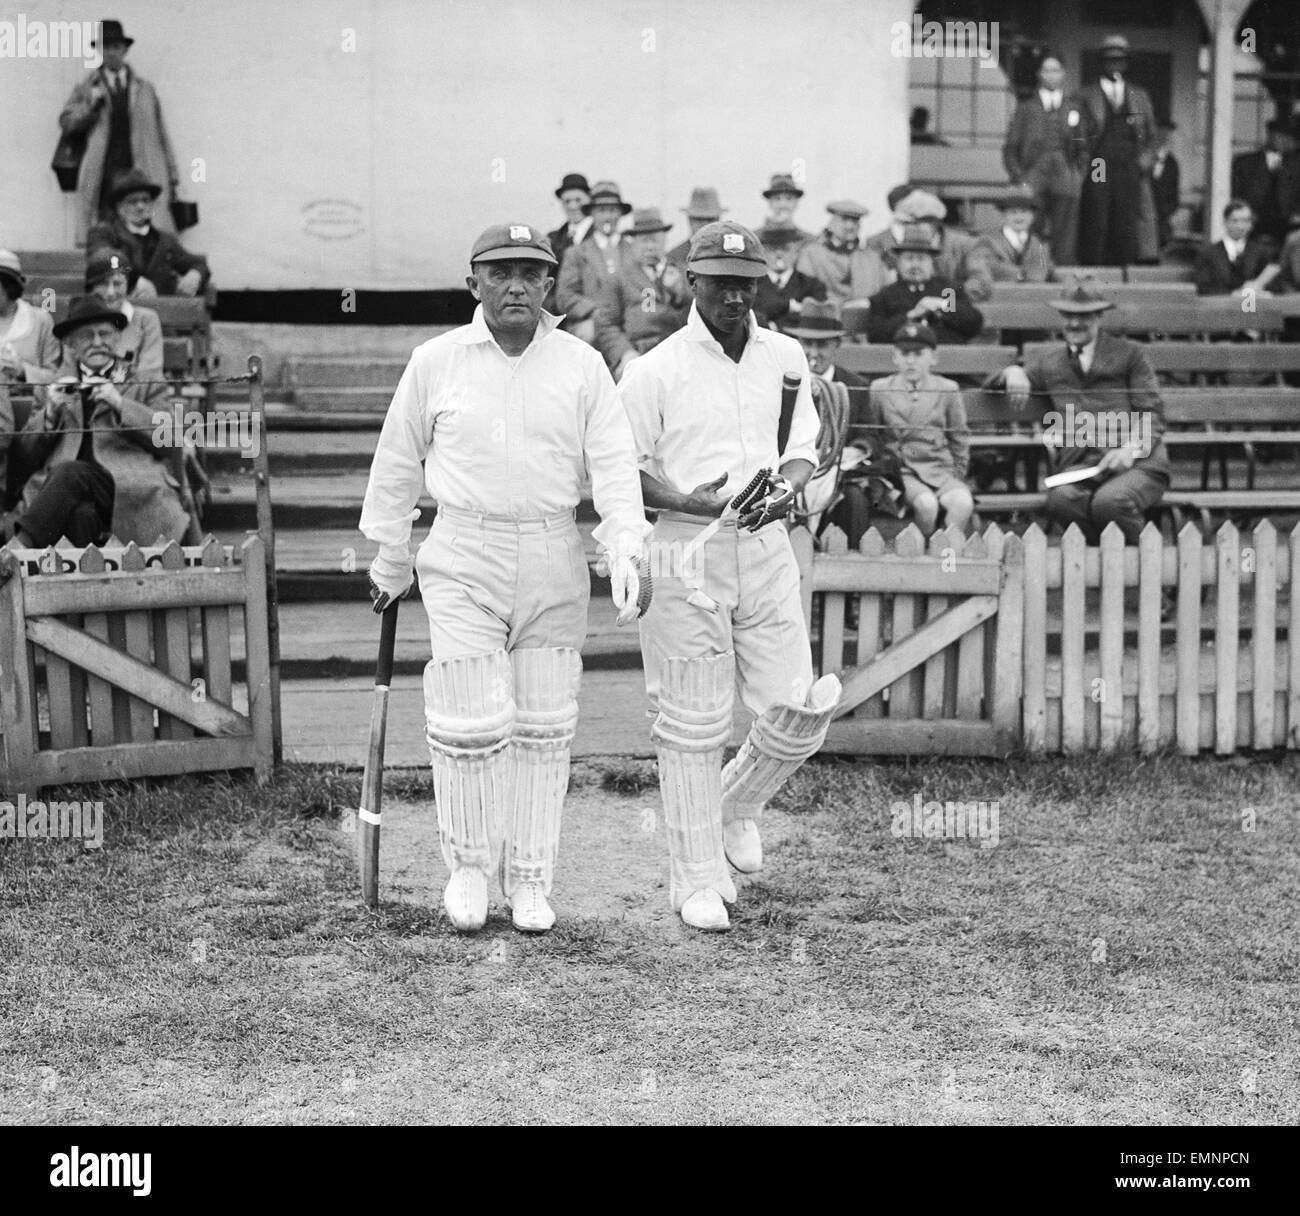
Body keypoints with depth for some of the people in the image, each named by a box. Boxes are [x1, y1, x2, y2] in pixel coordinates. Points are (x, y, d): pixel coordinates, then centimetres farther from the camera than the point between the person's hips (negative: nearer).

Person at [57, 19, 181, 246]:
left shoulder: (144, 89, 19)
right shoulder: (87, 89, 16)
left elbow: (160, 132, 16)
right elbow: (66, 123, 10)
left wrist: (171, 176, 10)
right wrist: (91, 104, -6)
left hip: (143, 174, 1)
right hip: (104, 176, -1)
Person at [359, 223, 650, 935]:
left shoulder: (582, 366, 3)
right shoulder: (436, 362, 1)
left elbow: (614, 466, -2)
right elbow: (396, 464, 10)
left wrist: (625, 552, -17)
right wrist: (390, 562, 13)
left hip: (554, 564, 2)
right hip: (463, 562, -1)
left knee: (543, 727, 5)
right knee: (471, 723, -6)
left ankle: (529, 879, 16)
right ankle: (468, 865, 15)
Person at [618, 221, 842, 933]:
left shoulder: (785, 357, 10)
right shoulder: (657, 369, -5)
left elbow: (803, 450, 14)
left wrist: (786, 489, -9)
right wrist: (688, 502, -20)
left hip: (765, 547, 4)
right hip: (685, 553, -4)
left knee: (799, 710, -1)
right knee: (693, 721, 0)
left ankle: (736, 804, 30)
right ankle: (697, 879, 11)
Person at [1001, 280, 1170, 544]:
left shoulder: (1130, 354, 17)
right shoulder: (1048, 362, 26)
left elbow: (1153, 413, 9)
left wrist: (1131, 449, -12)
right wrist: (1013, 373, 8)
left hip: (1136, 462, -2)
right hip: (1078, 467, 2)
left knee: (1108, 502, -36)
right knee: (1060, 499, -35)